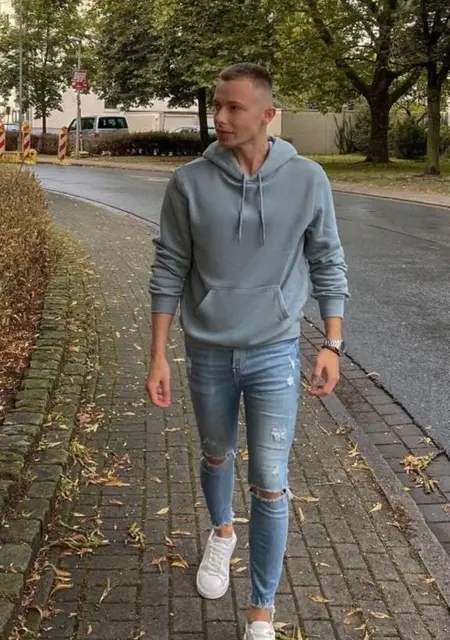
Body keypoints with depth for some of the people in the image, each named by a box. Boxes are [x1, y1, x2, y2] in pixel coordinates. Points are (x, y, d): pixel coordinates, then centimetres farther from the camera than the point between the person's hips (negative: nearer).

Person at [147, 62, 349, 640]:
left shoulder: (307, 180, -8)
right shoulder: (189, 183, -8)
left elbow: (328, 266, 1)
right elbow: (169, 272, -2)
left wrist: (332, 344, -3)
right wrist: (159, 356, -3)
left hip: (275, 354, -1)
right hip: (207, 353, 1)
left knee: (270, 486, 0)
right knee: (217, 456, 22)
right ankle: (221, 533, 53)